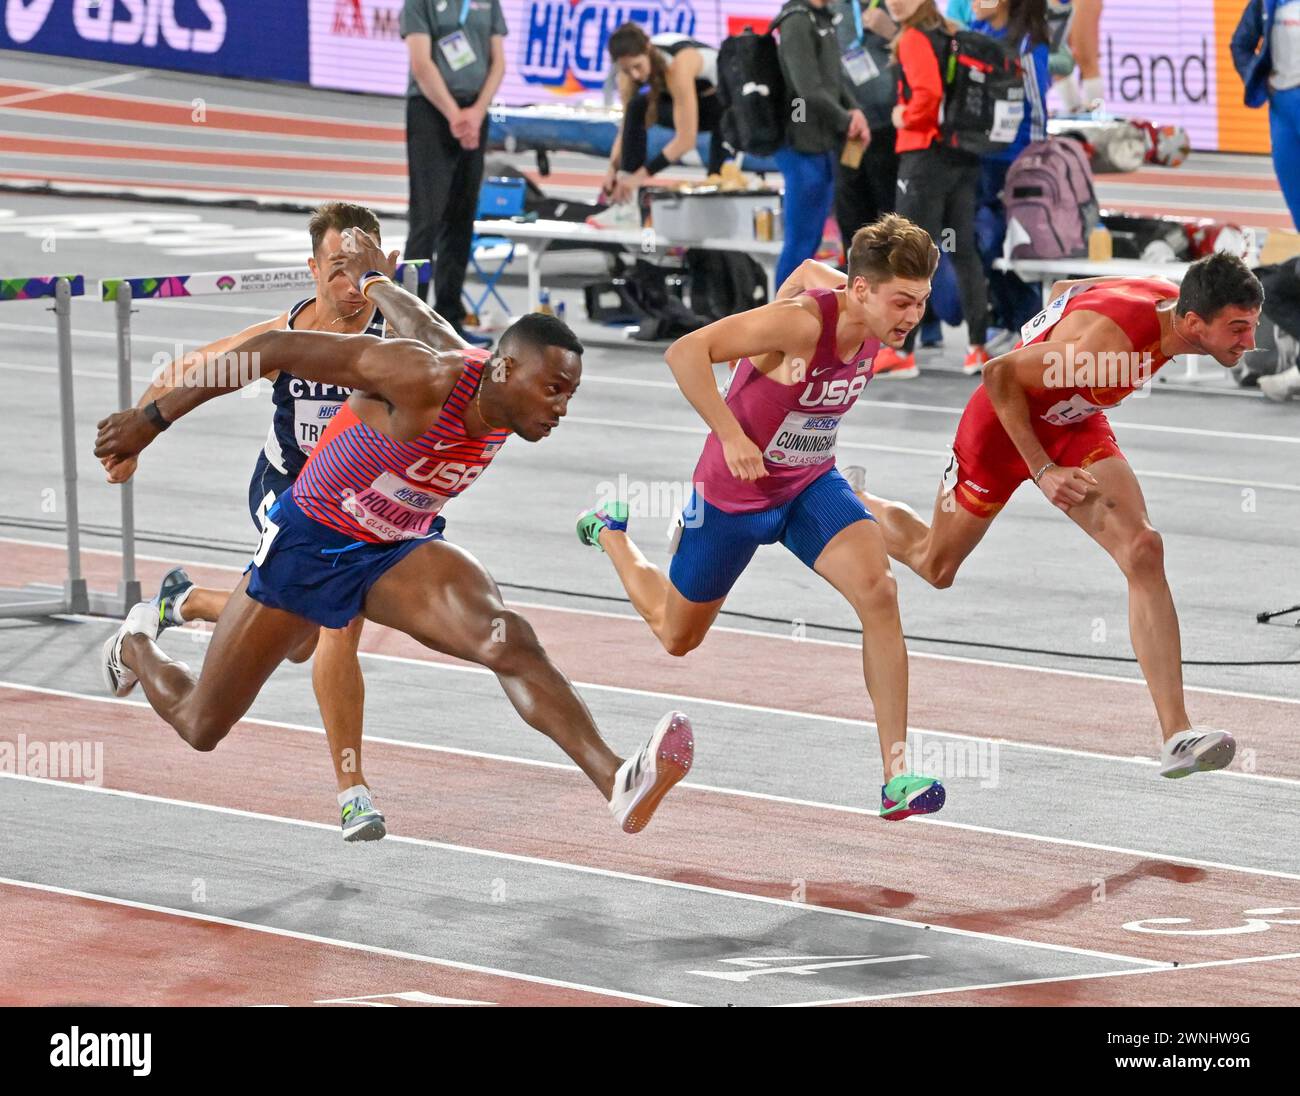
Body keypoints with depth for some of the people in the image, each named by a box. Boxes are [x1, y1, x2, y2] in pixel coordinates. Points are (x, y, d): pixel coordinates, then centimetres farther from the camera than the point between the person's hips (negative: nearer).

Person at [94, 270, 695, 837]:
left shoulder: (505, 409, -9)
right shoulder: (425, 378, -32)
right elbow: (275, 348, -25)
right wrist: (154, 418, -19)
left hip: (399, 554, 5)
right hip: (307, 547, -5)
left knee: (506, 638, -27)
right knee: (200, 727, 8)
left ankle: (617, 783, -45)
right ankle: (136, 644, 45)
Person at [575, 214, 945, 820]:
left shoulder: (871, 318, -11)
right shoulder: (802, 322, -33)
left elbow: (810, 270, 11)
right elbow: (685, 351, -35)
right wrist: (731, 436, -38)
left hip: (811, 486, 5)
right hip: (735, 494, -5)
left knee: (878, 591, -23)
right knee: (677, 635, 18)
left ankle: (897, 775, -21)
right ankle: (610, 531, 50)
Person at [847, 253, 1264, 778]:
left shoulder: (1170, 298, -14)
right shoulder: (1109, 341, -39)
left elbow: (1063, 290, 3)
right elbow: (1000, 374, -26)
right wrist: (1042, 470, -23)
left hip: (1072, 423, 6)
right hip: (1004, 422, -6)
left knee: (1142, 550, -18)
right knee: (934, 567, 16)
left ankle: (1176, 736, -24)